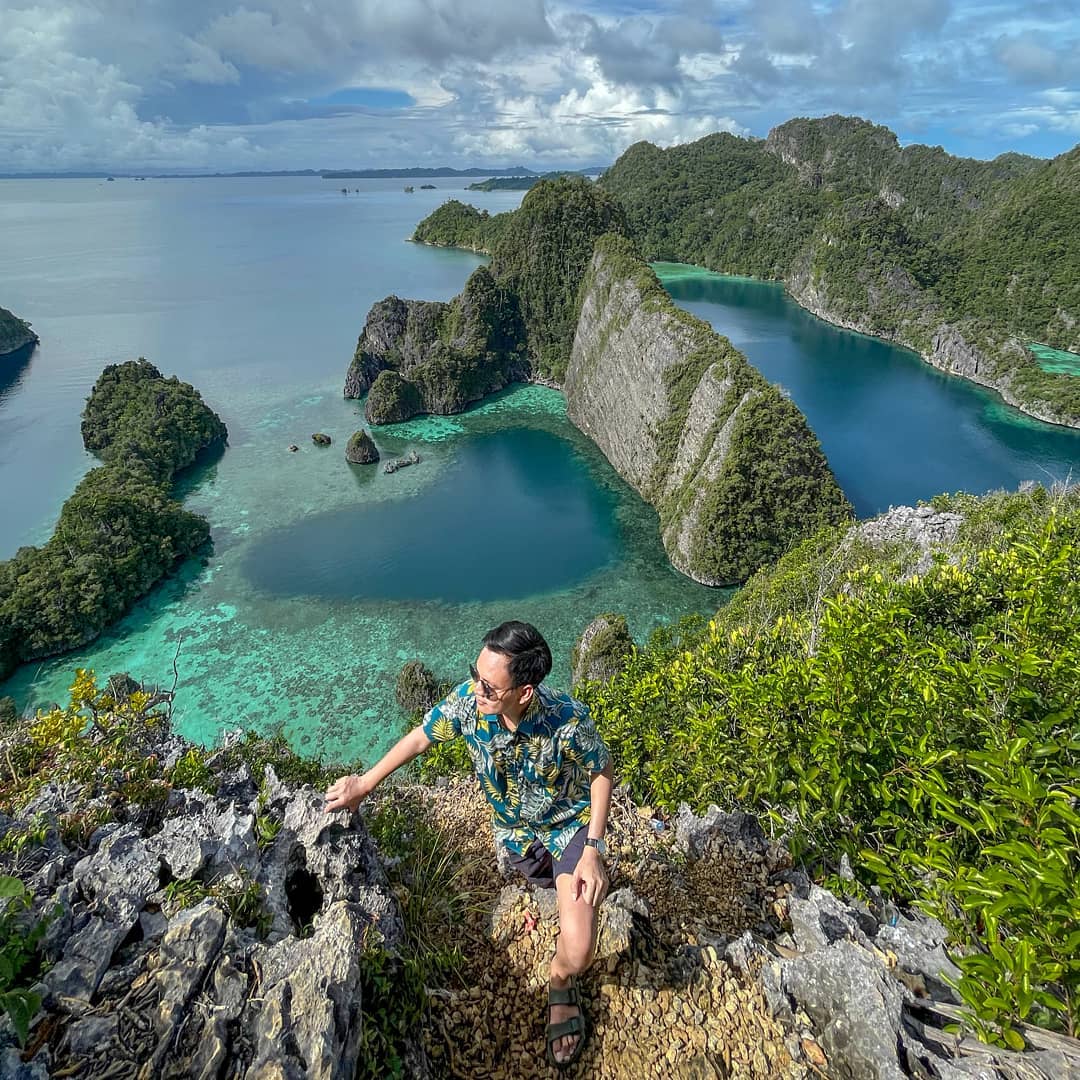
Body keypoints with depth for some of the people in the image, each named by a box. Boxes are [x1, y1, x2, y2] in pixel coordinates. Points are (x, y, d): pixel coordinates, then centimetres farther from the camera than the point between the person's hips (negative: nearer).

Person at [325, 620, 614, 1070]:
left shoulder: (568, 720, -38)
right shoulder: (467, 700, -29)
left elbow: (601, 772, -18)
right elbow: (421, 737, -10)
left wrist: (593, 850, -23)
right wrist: (365, 783, -2)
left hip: (571, 824, -3)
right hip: (515, 831, 4)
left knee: (576, 955, -13)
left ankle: (560, 987, 22)